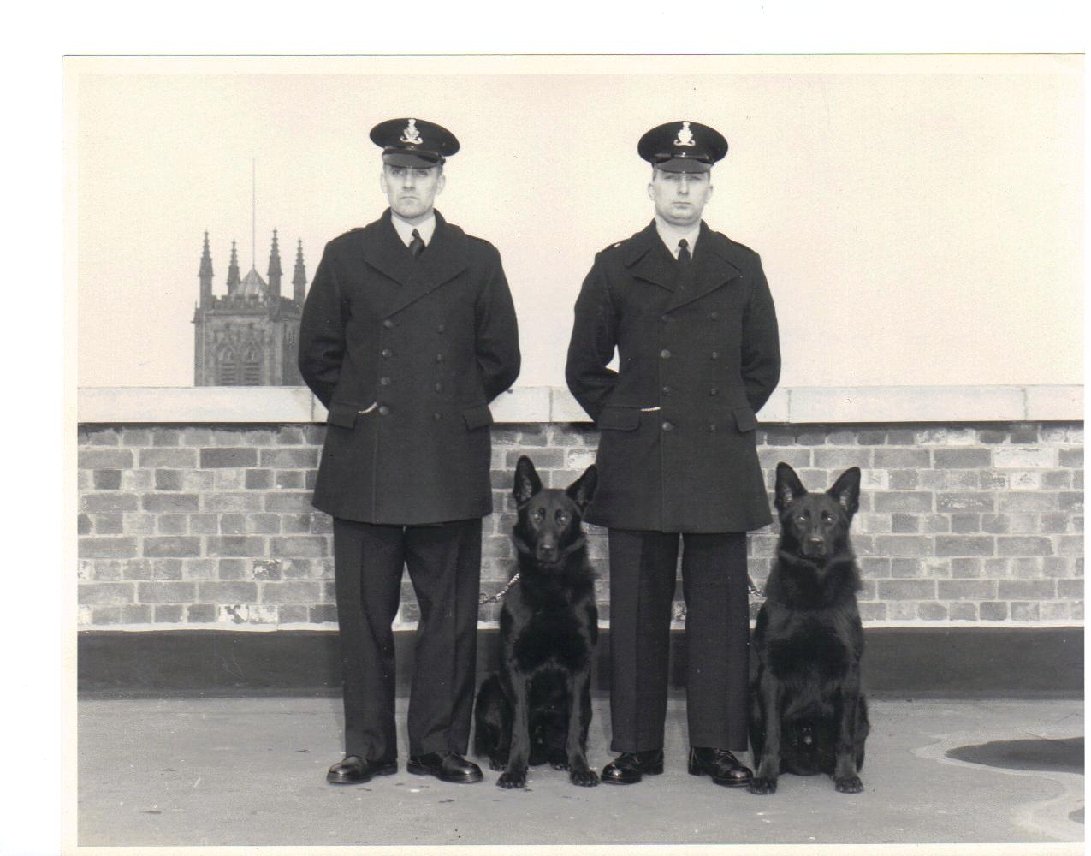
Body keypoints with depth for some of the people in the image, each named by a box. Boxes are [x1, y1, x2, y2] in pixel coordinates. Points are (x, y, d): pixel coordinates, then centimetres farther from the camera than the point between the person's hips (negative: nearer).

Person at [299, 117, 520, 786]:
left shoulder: (476, 261, 8)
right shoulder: (346, 257, 8)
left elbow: (501, 359, 11)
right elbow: (317, 355, 12)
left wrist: (455, 409, 9)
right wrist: (356, 408, 7)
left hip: (451, 468, 0)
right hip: (364, 466, 0)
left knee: (450, 615, 3)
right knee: (364, 613, 3)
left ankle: (440, 746, 13)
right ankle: (368, 748, 12)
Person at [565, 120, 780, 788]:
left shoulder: (742, 268, 10)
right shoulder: (616, 267, 7)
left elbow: (763, 365, 17)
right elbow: (585, 369, 12)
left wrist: (730, 419, 10)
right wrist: (626, 420, 7)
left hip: (723, 464, 1)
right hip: (638, 465, -1)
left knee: (720, 606, 3)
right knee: (638, 609, 2)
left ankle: (719, 745, 11)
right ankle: (636, 746, 9)